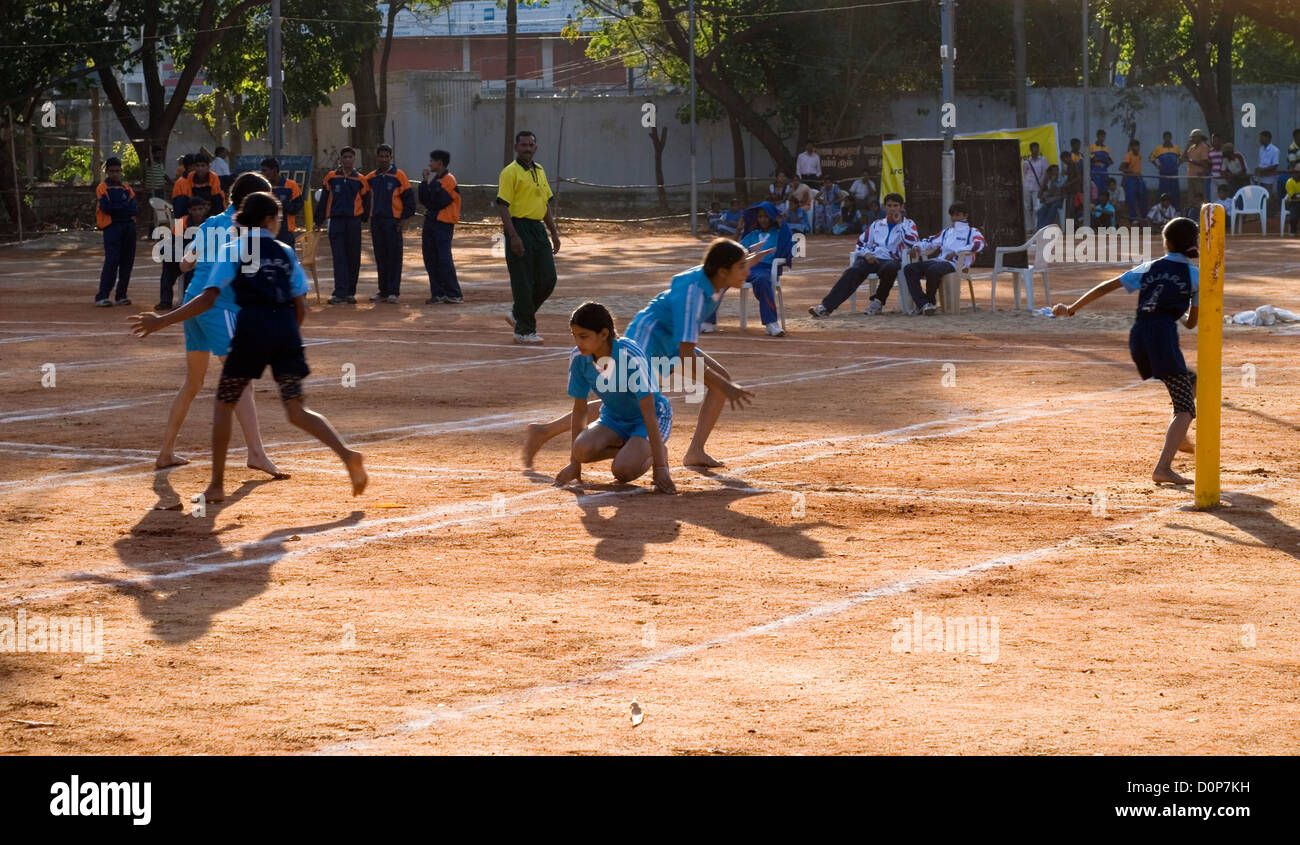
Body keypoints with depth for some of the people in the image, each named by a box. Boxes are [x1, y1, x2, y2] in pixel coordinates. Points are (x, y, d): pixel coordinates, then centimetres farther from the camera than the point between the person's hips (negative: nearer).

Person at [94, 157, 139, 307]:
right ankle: (102, 297, -14)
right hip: (112, 226, -5)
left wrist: (115, 207, -7)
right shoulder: (102, 188, 4)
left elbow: (135, 209, 4)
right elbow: (106, 207, -12)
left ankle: (121, 295, 13)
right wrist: (125, 207, -2)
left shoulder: (127, 189, 18)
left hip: (129, 226, 5)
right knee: (111, 261, -13)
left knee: (127, 262, 5)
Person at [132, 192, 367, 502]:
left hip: (252, 329, -3)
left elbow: (208, 299, -5)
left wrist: (162, 321, -1)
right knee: (296, 411, 4)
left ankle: (217, 485, 12)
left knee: (223, 404, 13)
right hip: (286, 331, 3)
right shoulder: (285, 252, 14)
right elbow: (301, 307, 11)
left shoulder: (232, 251, 5)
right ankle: (347, 455, -18)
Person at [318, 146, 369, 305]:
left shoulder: (360, 180, 7)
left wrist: (363, 219, 1)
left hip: (354, 221, 1)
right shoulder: (331, 177, 7)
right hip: (336, 221, -1)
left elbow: (365, 200, 12)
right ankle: (340, 293, -13)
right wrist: (320, 219, 5)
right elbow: (324, 199, 9)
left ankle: (350, 292, 14)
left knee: (353, 258, 4)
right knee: (339, 258, -7)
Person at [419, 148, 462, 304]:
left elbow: (442, 201, -19)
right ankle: (438, 293, 11)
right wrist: (425, 182, 1)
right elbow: (423, 199, 10)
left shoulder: (449, 180, -9)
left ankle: (454, 295, -6)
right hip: (430, 221, 8)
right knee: (430, 259, 6)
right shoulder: (433, 179, 15)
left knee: (444, 259, -11)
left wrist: (431, 183, -15)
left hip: (444, 223, -8)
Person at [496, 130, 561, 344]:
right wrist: (513, 236, -22)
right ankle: (524, 330, 3)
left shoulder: (540, 171, 16)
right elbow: (502, 206, -14)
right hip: (519, 228, -8)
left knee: (548, 279, 5)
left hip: (538, 229, 8)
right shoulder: (510, 172, -8)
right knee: (523, 283, -4)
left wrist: (554, 233, 17)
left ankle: (518, 314, 24)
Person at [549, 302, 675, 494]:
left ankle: (657, 454, 1)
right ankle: (626, 450, 1)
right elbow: (579, 410, -3)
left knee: (623, 471, -30)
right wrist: (574, 463, -1)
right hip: (613, 419, 5)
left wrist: (660, 467, -34)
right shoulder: (578, 357, -15)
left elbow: (648, 412, -31)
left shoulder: (630, 355, -30)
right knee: (582, 449, -28)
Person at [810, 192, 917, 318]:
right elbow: (861, 244, 22)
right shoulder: (877, 225, 24)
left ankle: (878, 301, -17)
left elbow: (913, 243, -5)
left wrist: (899, 223, -2)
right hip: (871, 259, 3)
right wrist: (867, 254, 0)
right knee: (852, 272, -28)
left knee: (890, 268, -41)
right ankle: (826, 306, -43)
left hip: (891, 260, -2)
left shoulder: (908, 225, 14)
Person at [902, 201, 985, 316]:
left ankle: (930, 301, -14)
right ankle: (924, 304, -28)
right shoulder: (947, 232, 32)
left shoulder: (972, 231, 10)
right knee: (909, 269, -15)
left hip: (955, 263, -7)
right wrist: (918, 247, 10)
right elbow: (931, 242, 34)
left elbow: (979, 245, -10)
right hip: (940, 260, 7)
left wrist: (955, 252, -18)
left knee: (932, 270, -38)